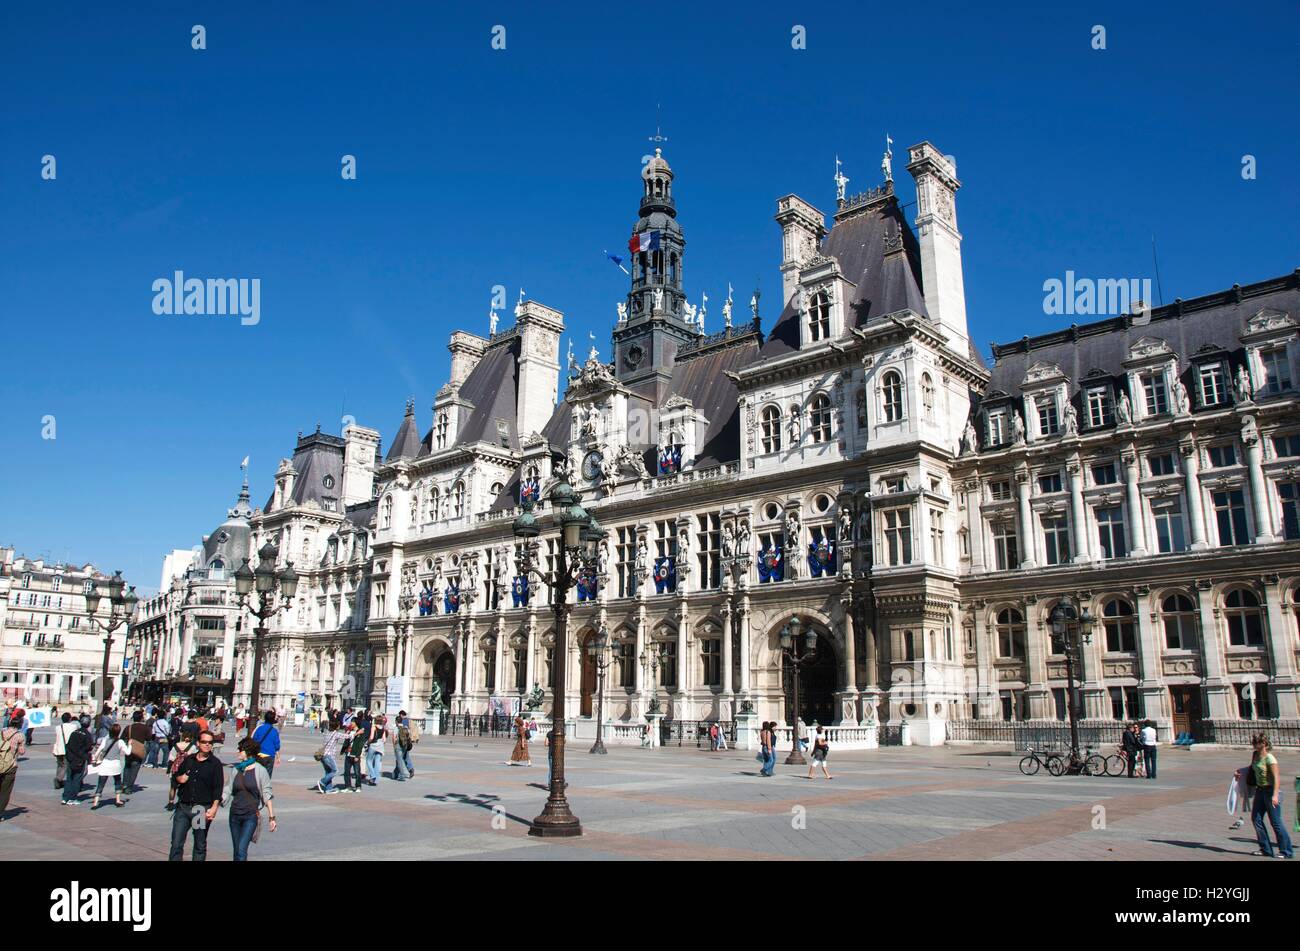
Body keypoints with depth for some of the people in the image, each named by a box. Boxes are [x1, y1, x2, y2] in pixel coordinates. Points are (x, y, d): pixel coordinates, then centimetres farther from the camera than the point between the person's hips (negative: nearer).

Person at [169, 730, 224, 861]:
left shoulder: (215, 763, -2)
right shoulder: (188, 760, 10)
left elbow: (218, 788, -7)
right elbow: (177, 776, 23)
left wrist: (214, 808, -18)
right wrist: (179, 779, -2)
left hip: (203, 809, -3)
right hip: (183, 807, 3)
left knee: (200, 846, 6)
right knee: (176, 843, 0)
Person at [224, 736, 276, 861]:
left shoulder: (260, 771, -8)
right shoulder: (236, 769, 5)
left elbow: (267, 795, -6)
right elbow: (229, 791, 10)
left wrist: (271, 817, -7)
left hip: (251, 815, -5)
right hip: (235, 813, 5)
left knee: (241, 850, -14)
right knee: (237, 851, 11)